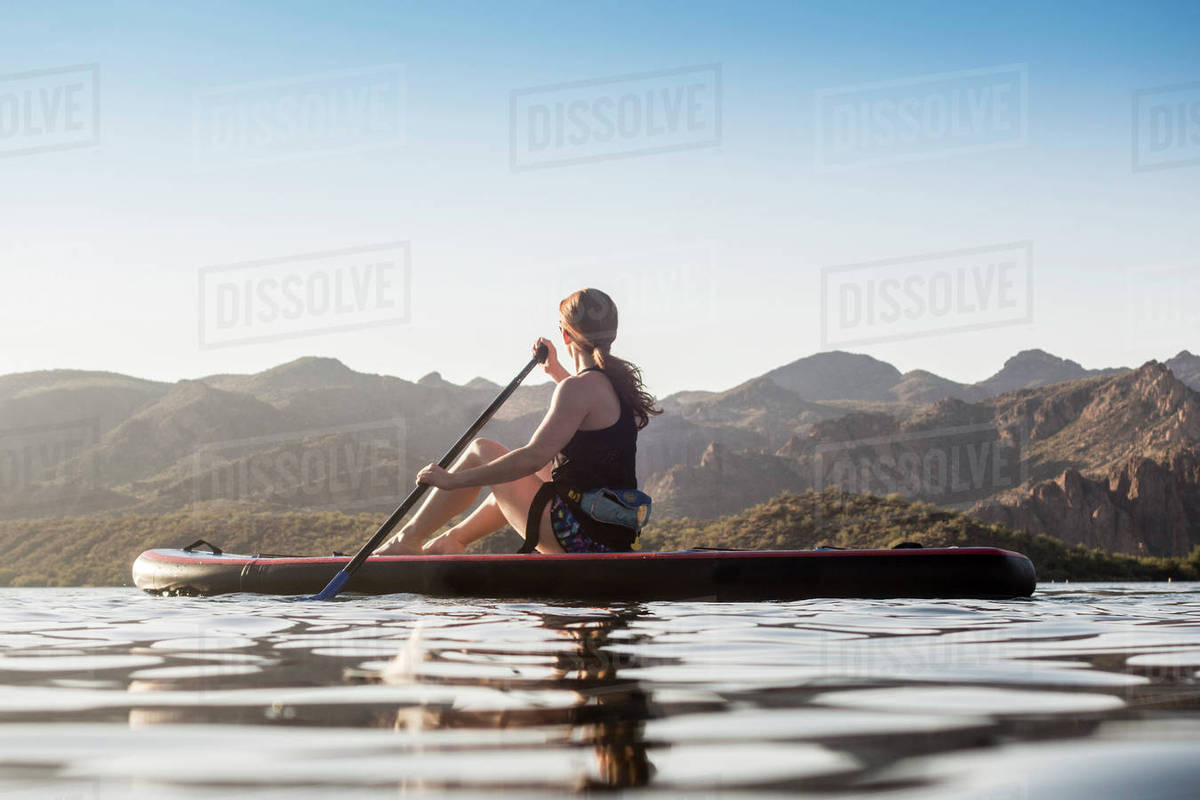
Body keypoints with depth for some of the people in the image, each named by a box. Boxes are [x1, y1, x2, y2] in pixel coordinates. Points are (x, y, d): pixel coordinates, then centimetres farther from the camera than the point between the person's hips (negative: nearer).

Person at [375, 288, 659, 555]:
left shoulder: (578, 388, -18)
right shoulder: (622, 379, 9)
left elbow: (533, 457, -25)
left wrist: (453, 480, -20)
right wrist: (556, 372, 37)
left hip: (578, 539, -9)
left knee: (481, 451, 5)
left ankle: (408, 540, 16)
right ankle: (454, 539, 43)